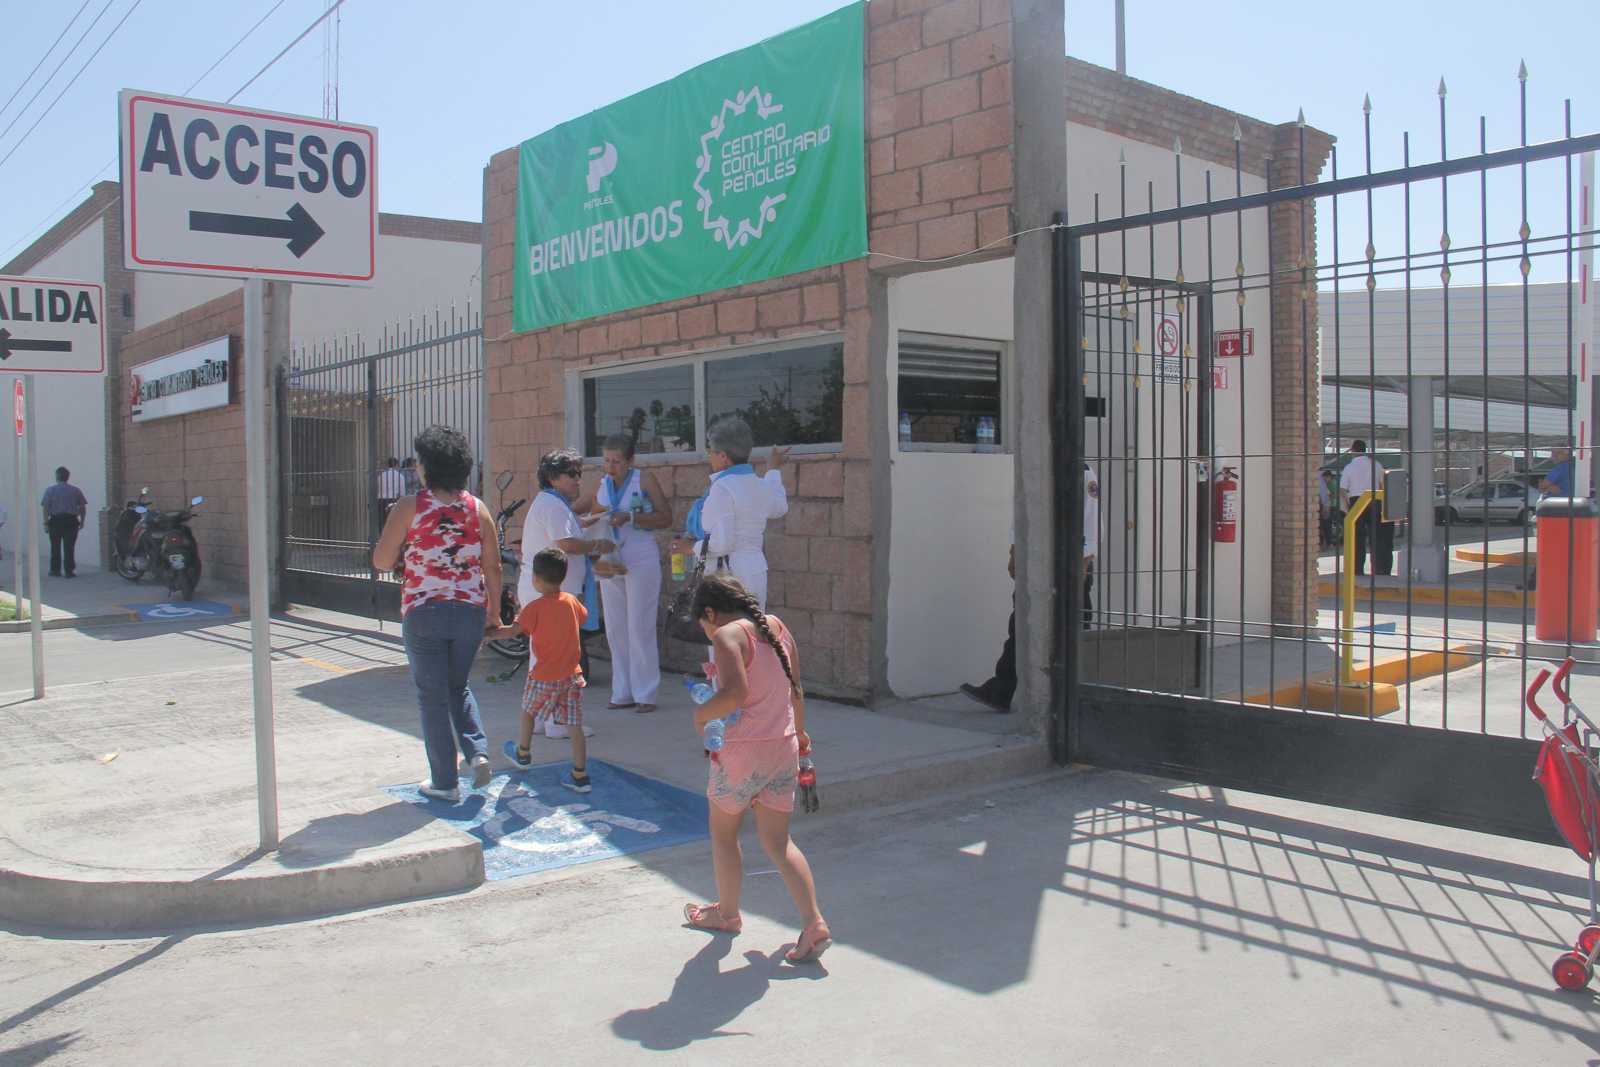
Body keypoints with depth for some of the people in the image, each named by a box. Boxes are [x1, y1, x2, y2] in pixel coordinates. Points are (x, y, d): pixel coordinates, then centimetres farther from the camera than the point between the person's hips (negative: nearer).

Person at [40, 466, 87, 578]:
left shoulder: (50, 490, 0)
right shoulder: (76, 490, 4)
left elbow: (46, 508, -5)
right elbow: (83, 507, 3)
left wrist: (46, 523, -2)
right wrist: (82, 521, 13)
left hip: (55, 521, 0)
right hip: (71, 521, 0)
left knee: (55, 546, 11)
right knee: (69, 547, 1)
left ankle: (55, 570, 16)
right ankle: (69, 571, -1)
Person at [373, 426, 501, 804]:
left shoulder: (409, 508, -8)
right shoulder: (477, 509, 1)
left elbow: (381, 561, -4)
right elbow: (493, 567, 3)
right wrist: (493, 611, 13)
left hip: (424, 613, -3)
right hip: (470, 612, 3)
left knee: (433, 698, 8)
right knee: (457, 688, 23)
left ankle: (445, 783, 13)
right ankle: (478, 752, 4)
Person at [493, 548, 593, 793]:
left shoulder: (536, 607, -13)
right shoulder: (571, 601, 3)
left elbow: (513, 631, -13)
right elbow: (583, 617, 23)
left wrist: (488, 634, 2)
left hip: (543, 677, -4)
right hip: (572, 675, 4)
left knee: (528, 711, 23)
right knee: (574, 725, 2)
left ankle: (523, 754, 43)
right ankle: (580, 776, 0)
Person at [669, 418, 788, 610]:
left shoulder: (723, 488, -15)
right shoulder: (761, 485, 9)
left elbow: (722, 543, -21)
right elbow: (779, 508, 34)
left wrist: (693, 547, -2)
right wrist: (774, 470, 49)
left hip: (728, 571, -8)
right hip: (757, 572, 8)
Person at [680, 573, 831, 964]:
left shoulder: (727, 635, -14)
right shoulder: (776, 626, 8)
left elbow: (736, 692, -29)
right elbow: (796, 689, 15)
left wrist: (702, 714, -11)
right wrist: (799, 730, 28)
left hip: (742, 751, -7)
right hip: (784, 746, 7)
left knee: (723, 833, 17)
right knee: (778, 841, 11)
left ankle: (728, 913, 33)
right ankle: (815, 923, -1)